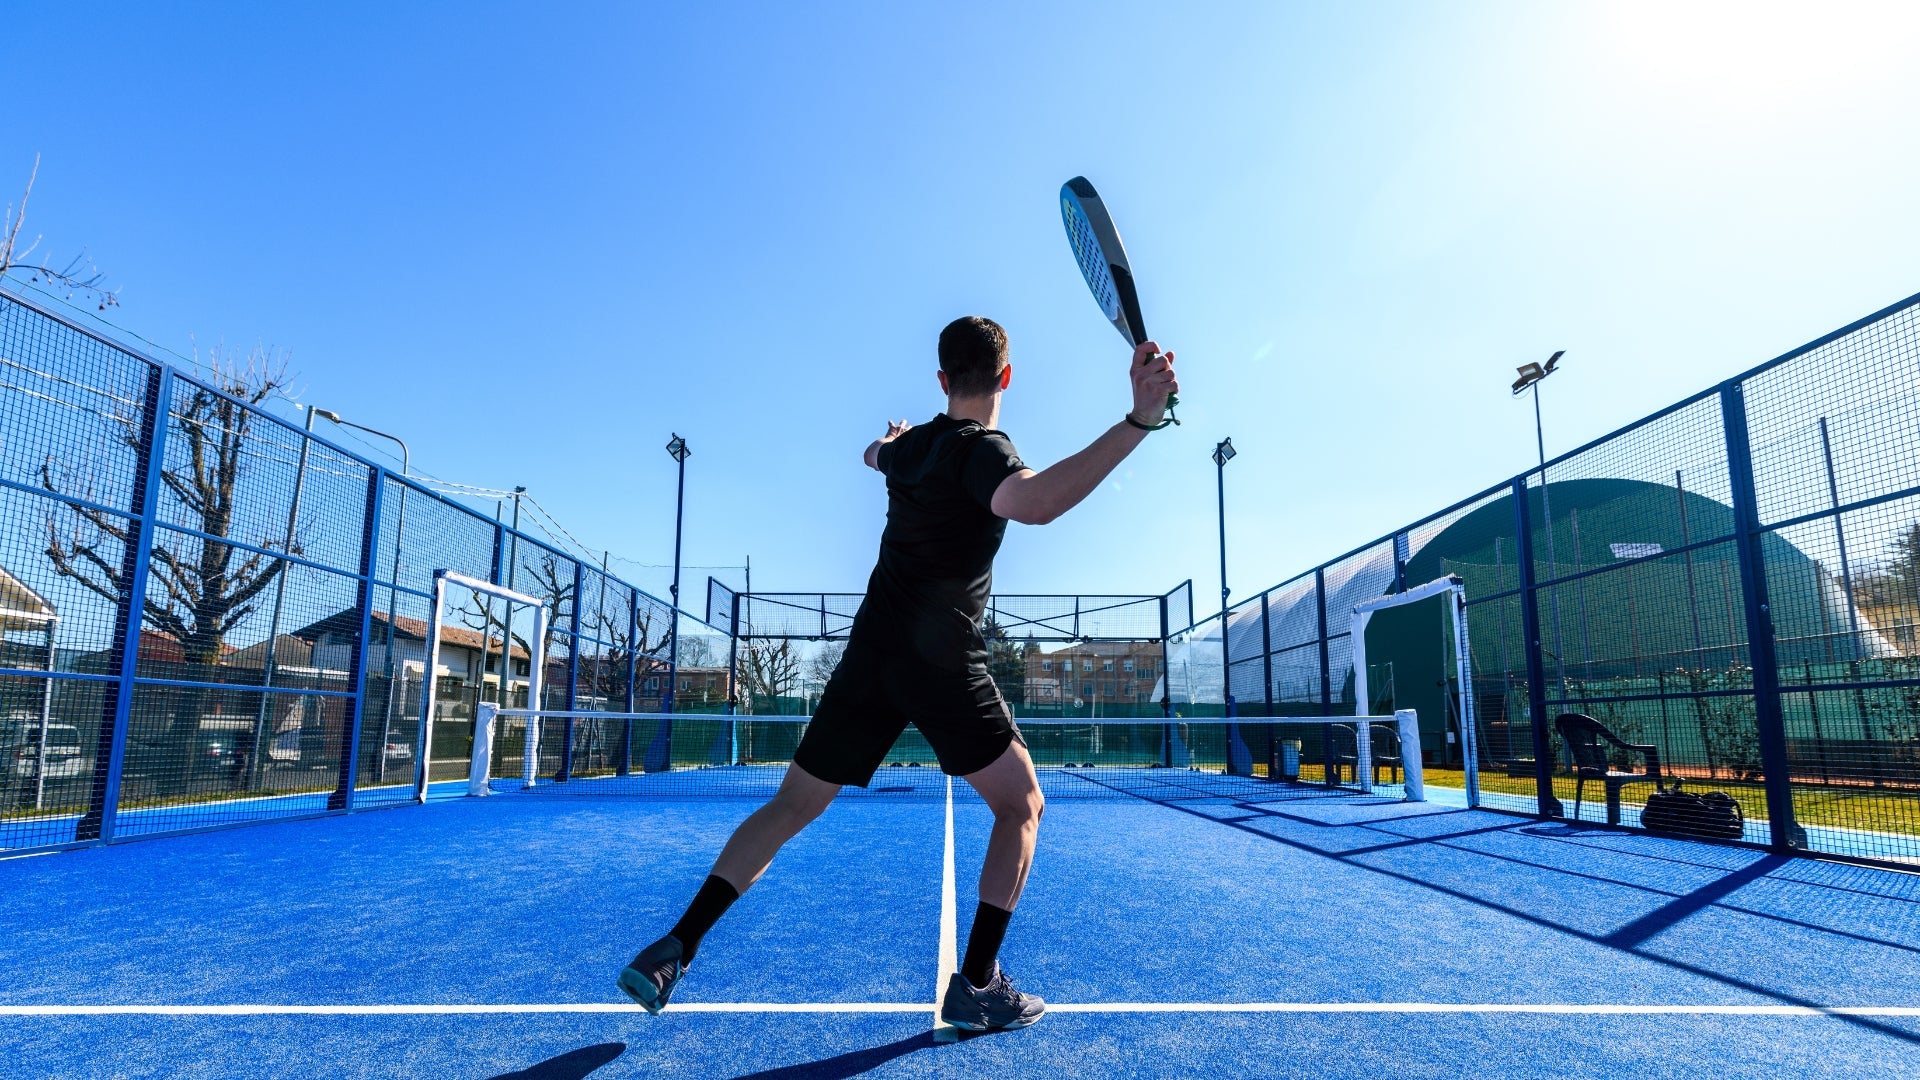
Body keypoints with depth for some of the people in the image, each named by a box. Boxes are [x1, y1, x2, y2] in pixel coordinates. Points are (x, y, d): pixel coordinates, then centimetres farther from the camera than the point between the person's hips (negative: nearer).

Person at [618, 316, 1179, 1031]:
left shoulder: (911, 444, 11)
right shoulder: (981, 449, -10)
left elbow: (875, 454, 37)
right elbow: (1035, 502, -35)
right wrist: (1138, 421, -41)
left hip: (871, 653, 6)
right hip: (945, 666, -6)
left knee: (790, 807, 14)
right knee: (1021, 806, 10)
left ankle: (672, 951, 13)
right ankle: (975, 985, 6)